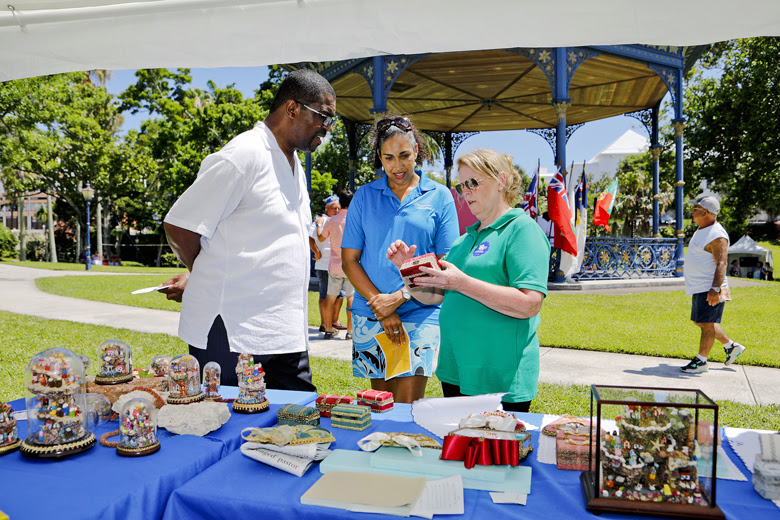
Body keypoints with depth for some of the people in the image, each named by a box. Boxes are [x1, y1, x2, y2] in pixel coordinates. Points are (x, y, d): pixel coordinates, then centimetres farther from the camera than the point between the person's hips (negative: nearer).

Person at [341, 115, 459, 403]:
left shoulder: (439, 196, 3)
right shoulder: (364, 196, 7)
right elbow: (349, 260, 4)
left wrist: (399, 298, -10)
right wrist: (380, 306, -8)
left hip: (420, 314, -2)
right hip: (370, 314, 2)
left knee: (407, 405, -6)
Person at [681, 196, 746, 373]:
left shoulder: (717, 235, -18)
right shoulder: (702, 230, 14)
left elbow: (721, 264, -24)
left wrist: (715, 289, -30)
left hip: (710, 289, -11)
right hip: (699, 287, 11)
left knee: (707, 323, -3)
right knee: (701, 322, 17)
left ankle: (701, 361, 4)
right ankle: (731, 346, 31)